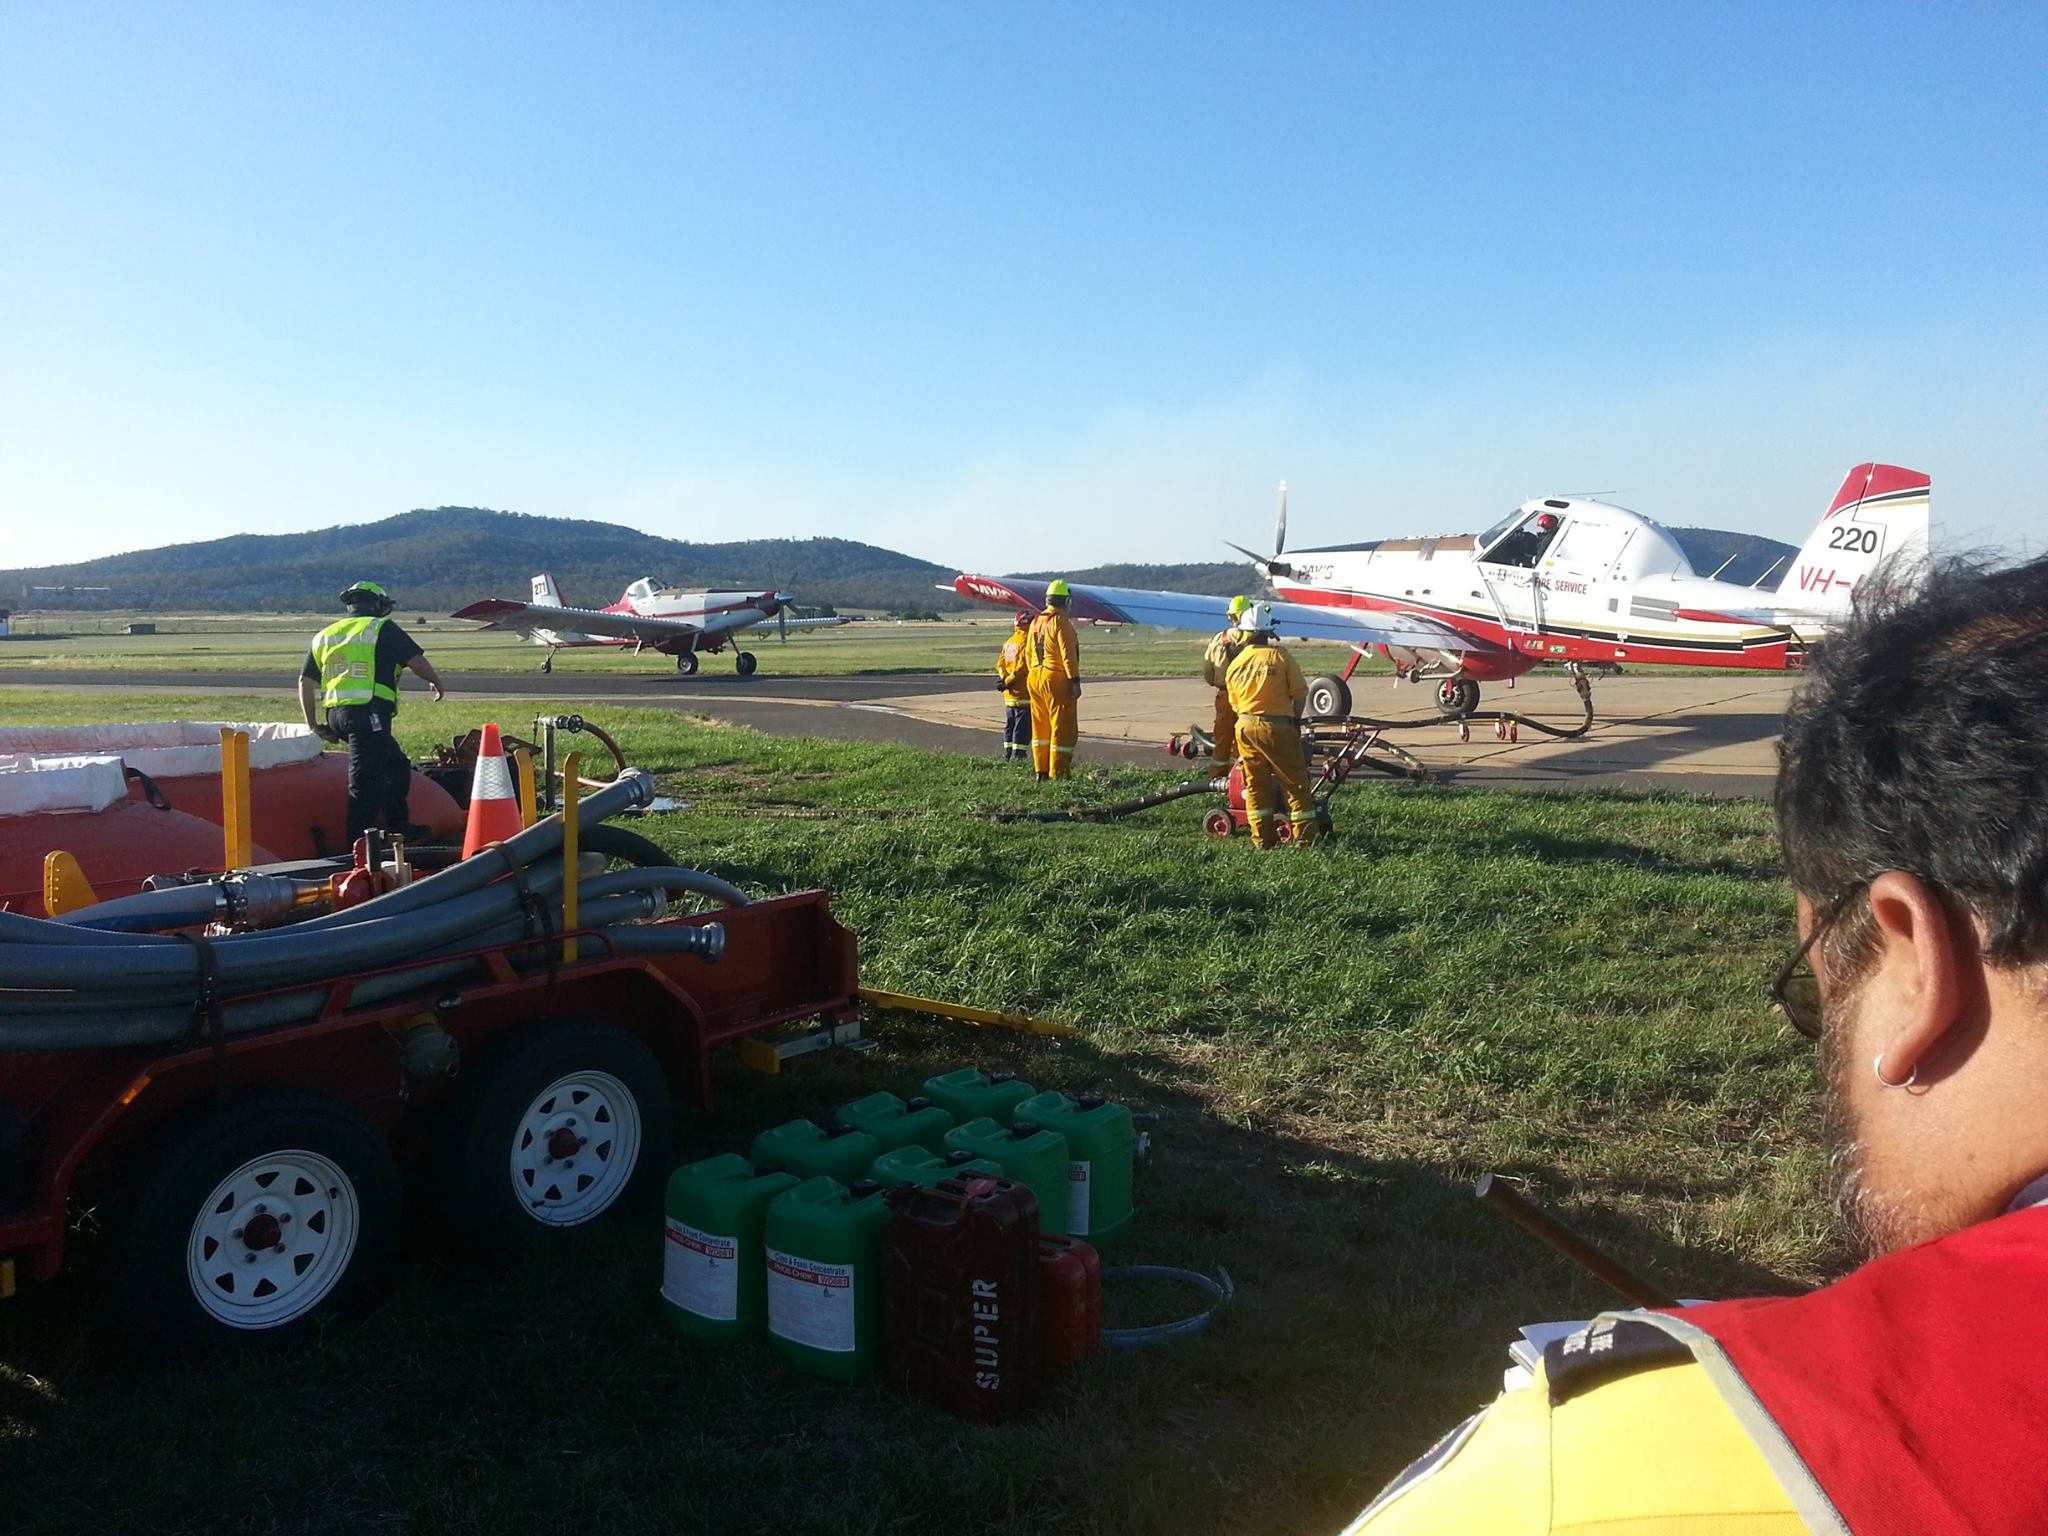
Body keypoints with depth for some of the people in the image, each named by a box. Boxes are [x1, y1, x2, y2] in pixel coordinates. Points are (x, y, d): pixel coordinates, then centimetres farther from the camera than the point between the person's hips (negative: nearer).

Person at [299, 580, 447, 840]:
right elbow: (416, 661, -4)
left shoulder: (325, 635, 22)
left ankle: (399, 827, 29)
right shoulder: (382, 628, 2)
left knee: (396, 766, 21)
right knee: (365, 782, -7)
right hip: (369, 713, -8)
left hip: (336, 715, 8)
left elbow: (305, 682, 19)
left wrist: (313, 724, 22)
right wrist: (437, 683, 15)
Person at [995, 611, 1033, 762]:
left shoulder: (1009, 641, 13)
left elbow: (1000, 661, 8)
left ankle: (1008, 753, 20)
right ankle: (1018, 754, -5)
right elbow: (1022, 666, -19)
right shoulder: (1026, 640, -14)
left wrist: (1004, 678, -5)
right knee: (1023, 723, -4)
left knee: (1010, 723, 15)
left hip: (1009, 693, 8)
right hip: (1023, 691, -8)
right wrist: (1008, 682, -12)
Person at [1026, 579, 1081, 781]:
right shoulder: (1061, 622, -13)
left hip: (1036, 678, 8)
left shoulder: (1036, 622, 12)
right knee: (1062, 728, -3)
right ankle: (1057, 774, -4)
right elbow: (1068, 655, -17)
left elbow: (1028, 653, 16)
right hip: (1057, 680, -8)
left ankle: (1041, 772, 18)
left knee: (1040, 727, 14)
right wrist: (1075, 681, -16)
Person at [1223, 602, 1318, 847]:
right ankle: (1304, 837, 4)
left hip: (1245, 726, 4)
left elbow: (1234, 705, 12)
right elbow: (1300, 693, -4)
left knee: (1255, 784, 12)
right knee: (1295, 782, 4)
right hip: (1276, 727, -4)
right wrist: (1295, 720, 11)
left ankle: (1263, 839, 14)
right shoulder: (1280, 656, -7)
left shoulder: (1235, 664, 6)